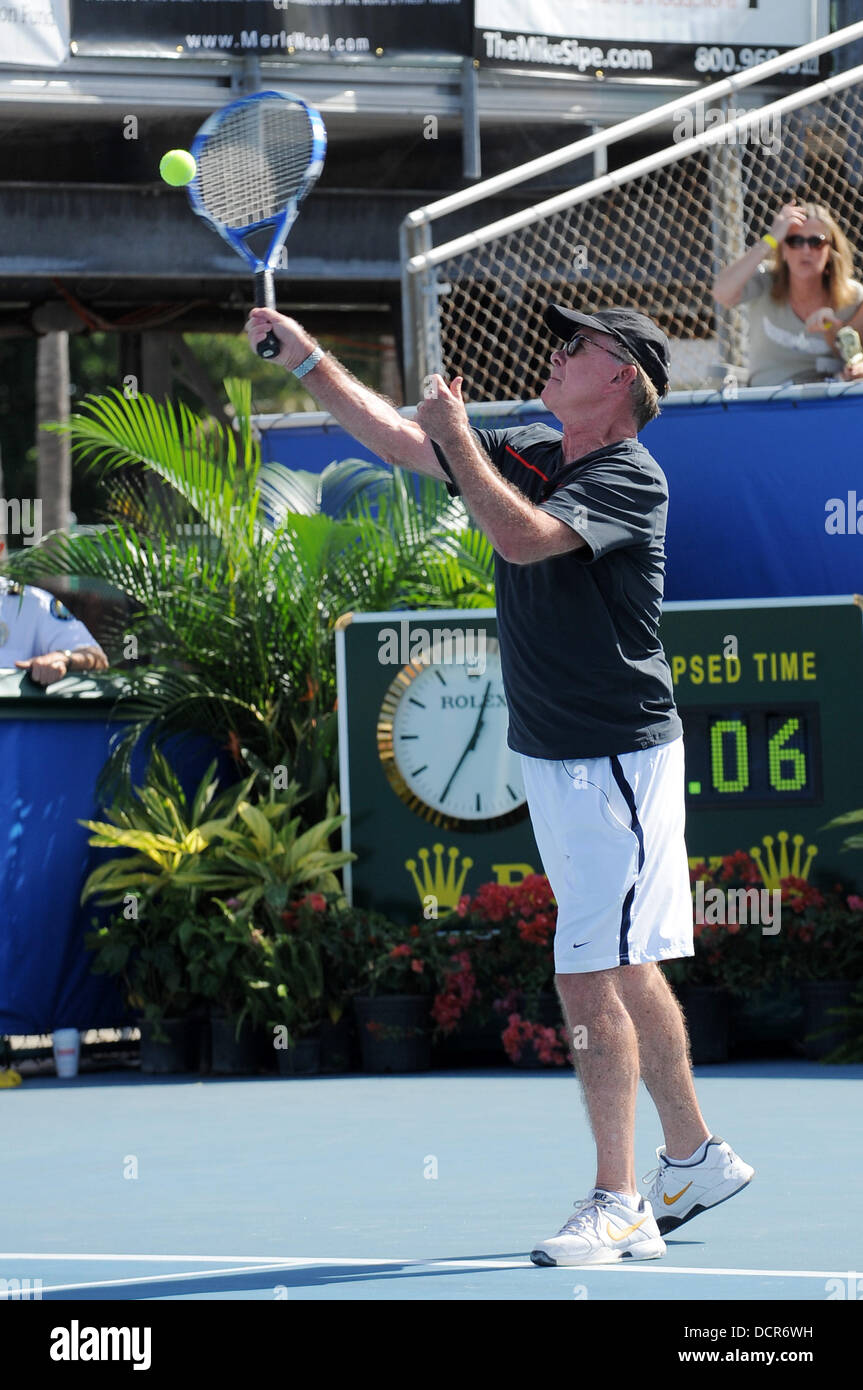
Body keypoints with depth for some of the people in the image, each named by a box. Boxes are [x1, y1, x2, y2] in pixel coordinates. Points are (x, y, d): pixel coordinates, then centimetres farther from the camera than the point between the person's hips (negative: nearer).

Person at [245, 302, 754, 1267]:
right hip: (552, 759, 9)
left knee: (590, 978, -12)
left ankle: (618, 1207, -10)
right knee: (624, 969, 16)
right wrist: (303, 355, 4)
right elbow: (393, 437, 12)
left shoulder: (630, 479, -15)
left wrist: (458, 437, -21)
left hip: (616, 762, -9)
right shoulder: (525, 456, 10)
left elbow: (522, 536, -30)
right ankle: (694, 1158, 28)